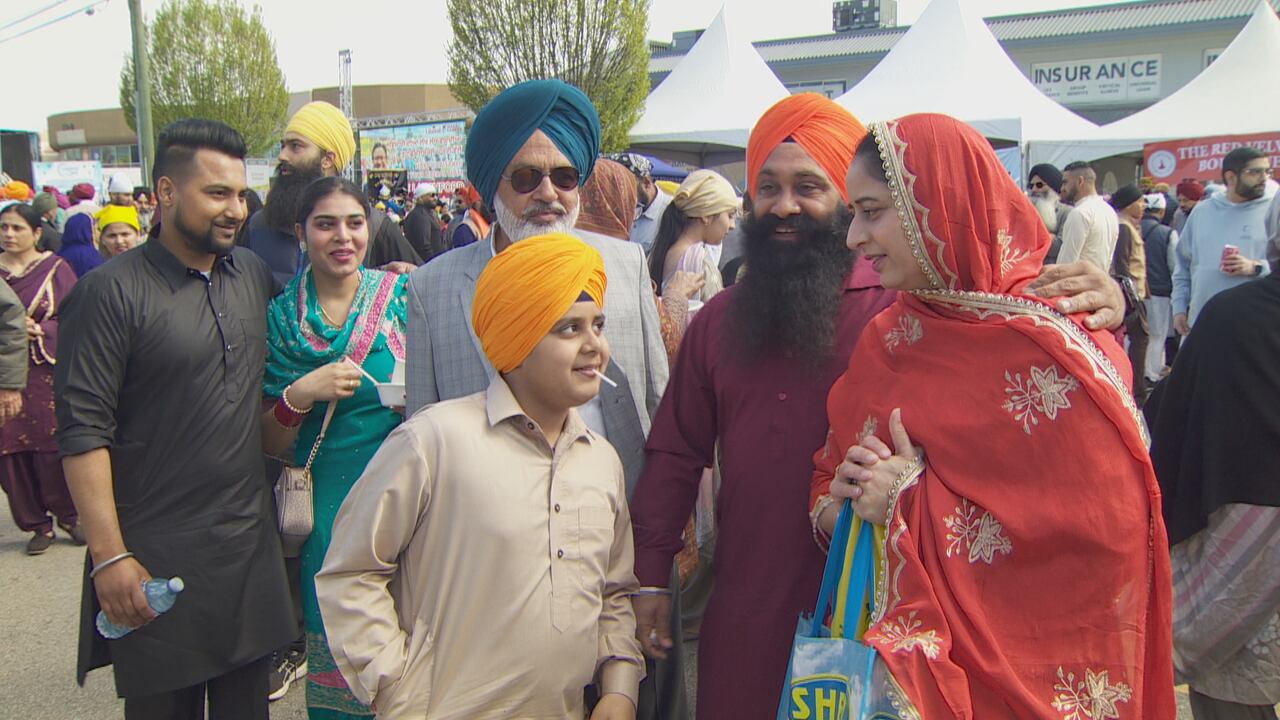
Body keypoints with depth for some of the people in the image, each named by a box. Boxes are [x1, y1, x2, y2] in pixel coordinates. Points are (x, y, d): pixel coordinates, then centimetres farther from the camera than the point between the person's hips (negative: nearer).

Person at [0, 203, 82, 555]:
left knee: (55, 448, -3)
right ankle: (38, 524, 16)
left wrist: (39, 330, -16)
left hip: (48, 372, -3)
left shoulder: (55, 268, 0)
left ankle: (69, 515, 17)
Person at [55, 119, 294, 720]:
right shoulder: (111, 292, -10)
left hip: (250, 540, 5)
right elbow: (82, 432, -12)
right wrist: (109, 556, -15)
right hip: (155, 554, -5)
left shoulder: (254, 273, 7)